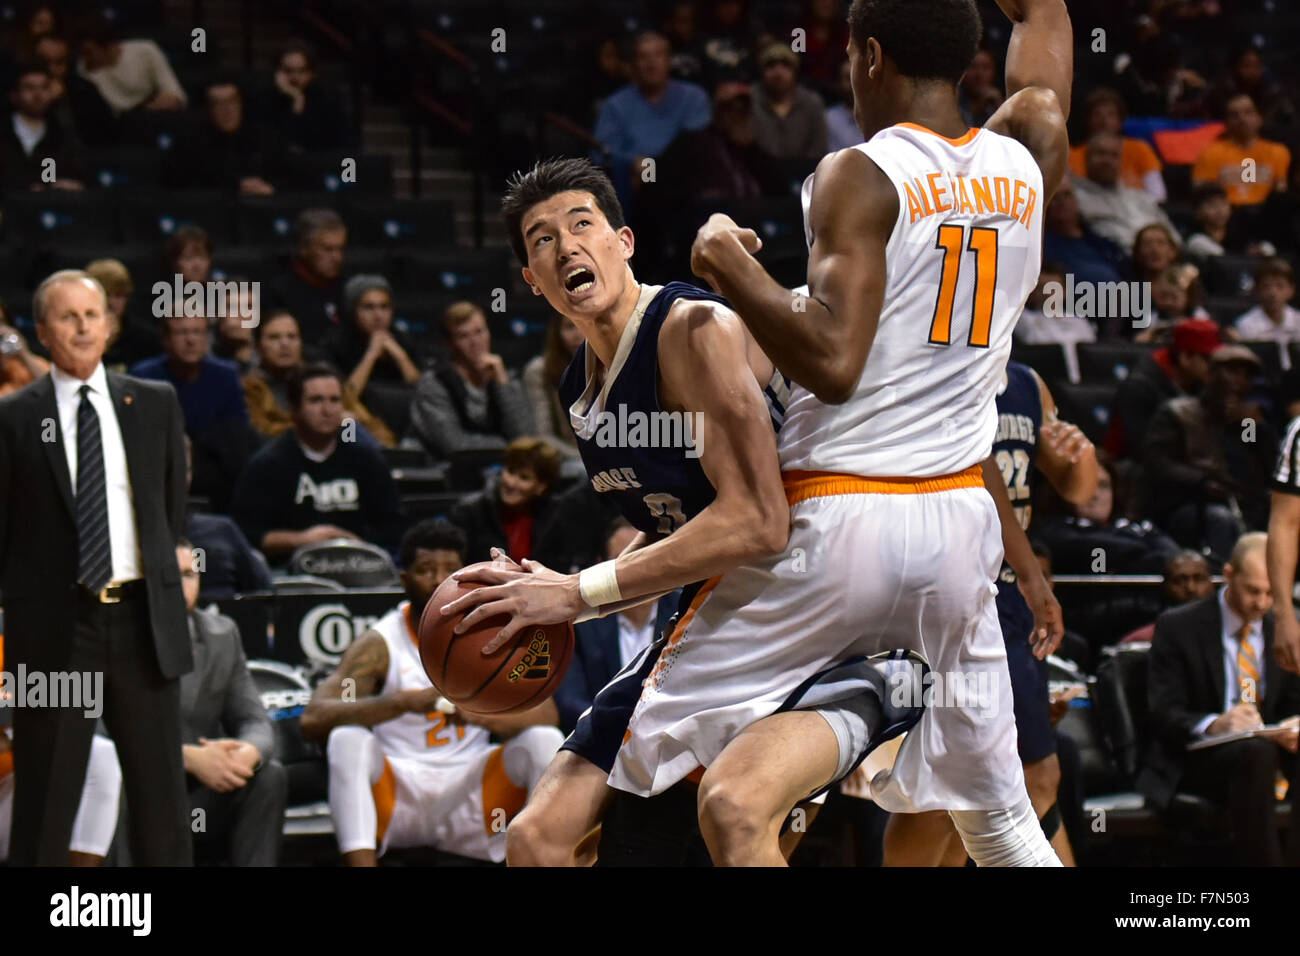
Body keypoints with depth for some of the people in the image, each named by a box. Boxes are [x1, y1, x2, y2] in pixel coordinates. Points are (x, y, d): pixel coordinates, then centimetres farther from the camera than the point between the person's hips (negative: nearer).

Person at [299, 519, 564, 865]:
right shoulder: (380, 644, -7)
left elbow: (546, 715, -9)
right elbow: (313, 720, -21)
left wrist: (480, 715, -30)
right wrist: (404, 702, -34)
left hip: (469, 794, 2)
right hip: (397, 793, -2)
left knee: (544, 740, -21)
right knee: (347, 739, -30)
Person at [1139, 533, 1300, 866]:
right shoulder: (1178, 626, -1)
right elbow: (1163, 714, -7)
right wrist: (1213, 724, -29)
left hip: (1272, 752, 4)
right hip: (1194, 760, -4)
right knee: (1256, 751, -37)